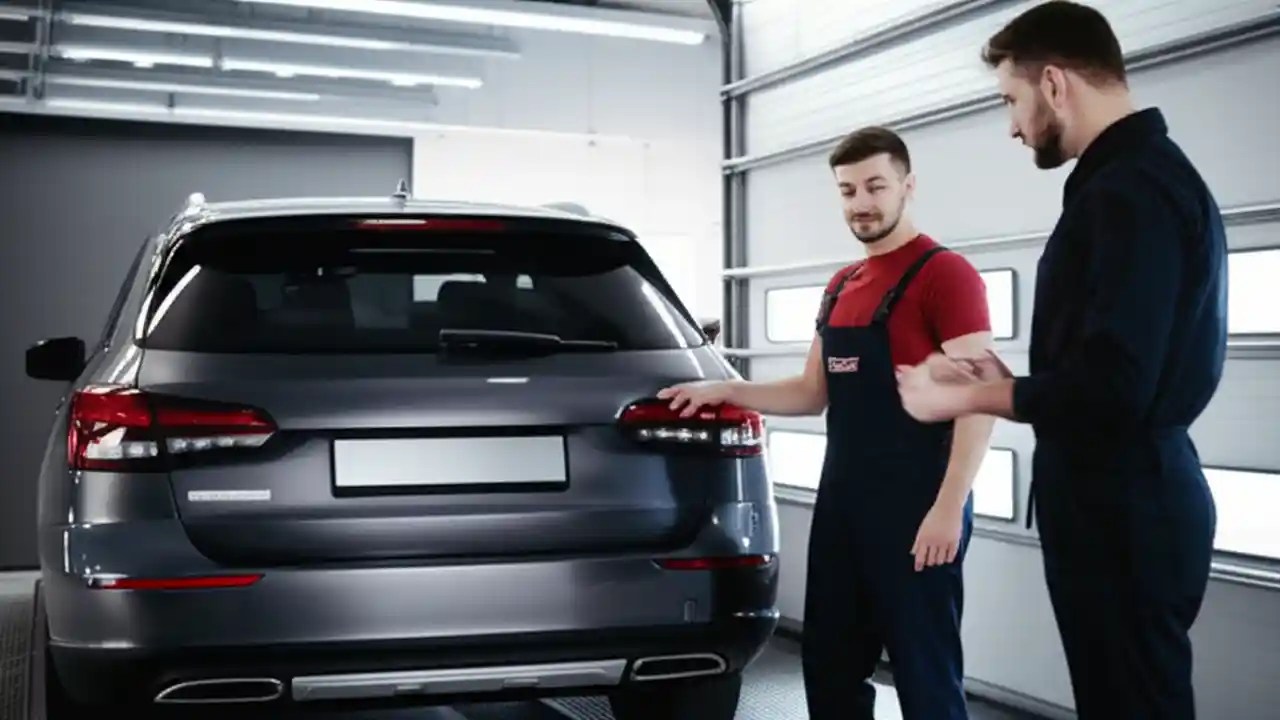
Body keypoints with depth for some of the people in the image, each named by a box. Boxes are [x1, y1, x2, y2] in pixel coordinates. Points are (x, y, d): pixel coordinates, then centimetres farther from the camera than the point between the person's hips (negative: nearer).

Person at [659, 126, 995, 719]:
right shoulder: (840, 286, 15)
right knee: (830, 669, 15)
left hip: (915, 505, -8)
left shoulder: (945, 273, -9)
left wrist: (949, 507, -21)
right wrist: (726, 392, 10)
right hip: (841, 503, 8)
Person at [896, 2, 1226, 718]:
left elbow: (1112, 388, -26)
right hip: (1131, 496, 10)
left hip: (1123, 507, -10)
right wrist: (1010, 384, 13)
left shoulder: (1128, 189, -19)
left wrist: (974, 397, -13)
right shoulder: (1149, 174, 15)